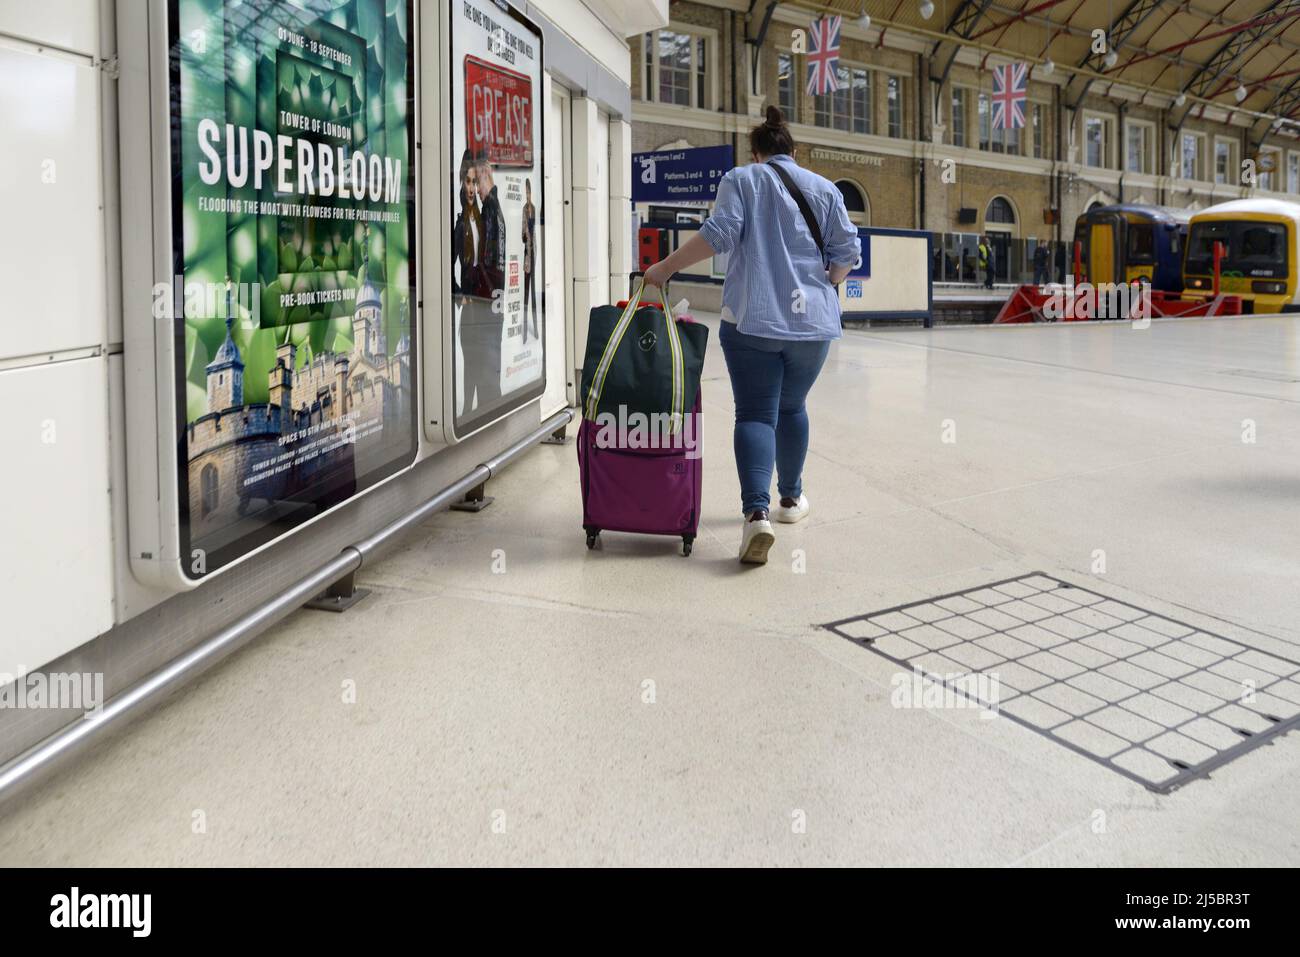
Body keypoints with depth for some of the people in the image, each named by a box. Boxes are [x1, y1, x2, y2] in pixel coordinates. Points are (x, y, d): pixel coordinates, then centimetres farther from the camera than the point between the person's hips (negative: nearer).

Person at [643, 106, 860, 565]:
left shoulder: (740, 179, 6)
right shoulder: (824, 188, 12)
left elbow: (720, 233, -9)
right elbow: (848, 249, 6)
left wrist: (667, 267, -4)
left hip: (751, 319, -2)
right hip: (812, 320, 3)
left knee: (755, 414, -6)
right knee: (792, 407, 19)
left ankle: (756, 512, -25)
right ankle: (791, 498, 30)